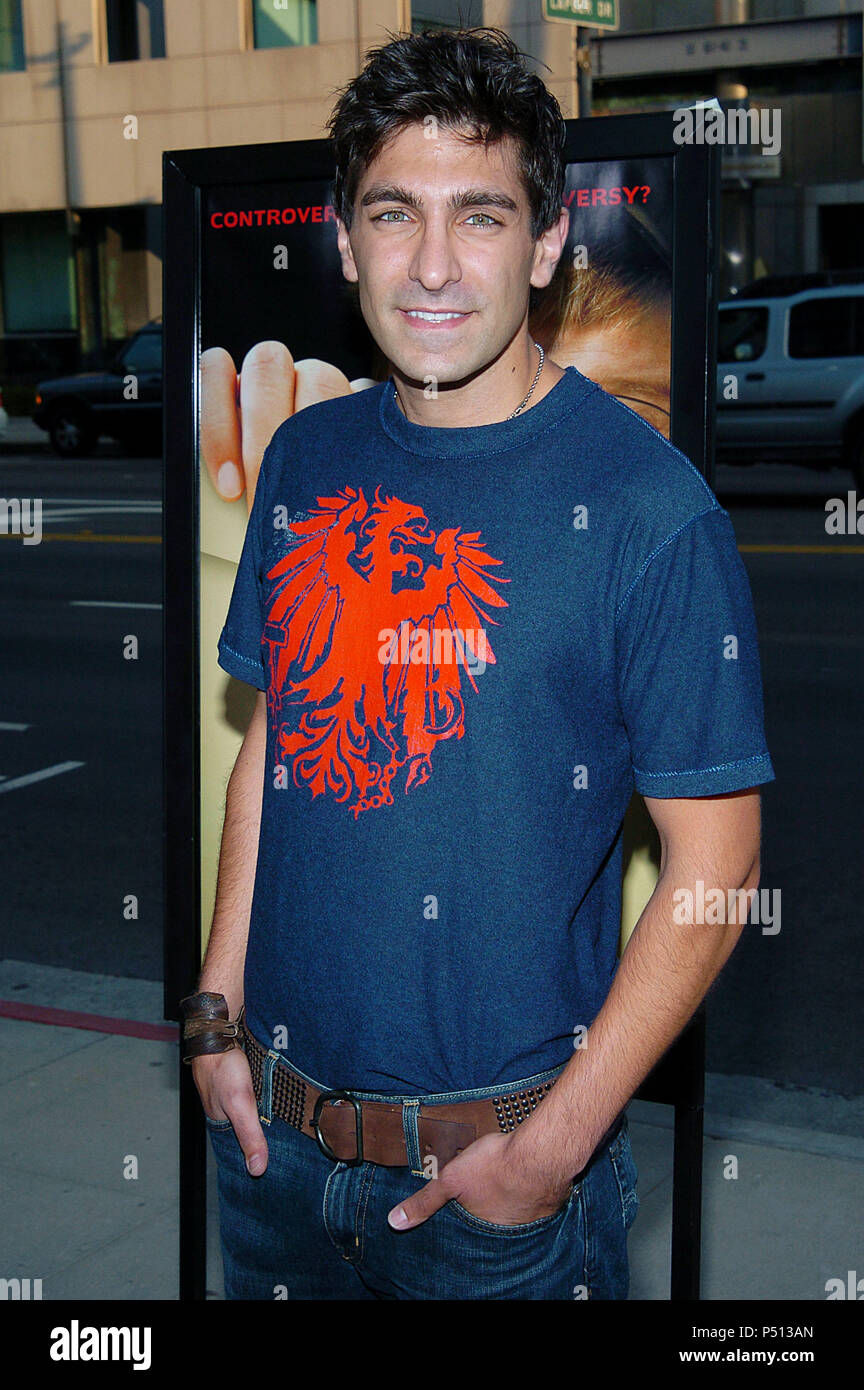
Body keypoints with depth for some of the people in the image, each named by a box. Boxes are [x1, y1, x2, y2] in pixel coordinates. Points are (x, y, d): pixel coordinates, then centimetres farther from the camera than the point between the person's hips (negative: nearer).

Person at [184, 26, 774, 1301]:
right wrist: (217, 1009, 4)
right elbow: (272, 743, 8)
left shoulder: (649, 504, -16)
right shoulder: (305, 461, 1)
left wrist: (558, 1140, -15)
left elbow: (716, 862, -14)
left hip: (500, 1155, -5)